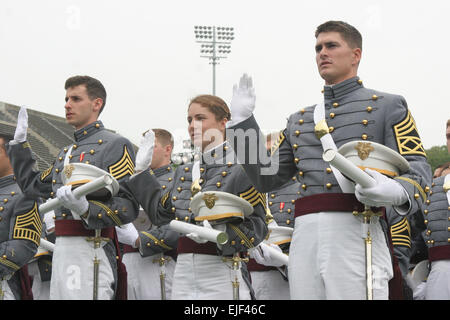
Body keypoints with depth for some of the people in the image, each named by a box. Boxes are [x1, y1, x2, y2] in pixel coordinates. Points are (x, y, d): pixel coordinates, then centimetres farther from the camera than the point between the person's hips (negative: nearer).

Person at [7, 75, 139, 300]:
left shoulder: (115, 145, -4)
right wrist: (19, 143, 34)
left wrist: (87, 210, -28)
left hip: (91, 253, -8)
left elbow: (129, 207, -13)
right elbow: (33, 186, 32)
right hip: (62, 250, 8)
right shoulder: (66, 153, 22)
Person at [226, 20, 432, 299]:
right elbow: (266, 179, 24)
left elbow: (419, 171, -2)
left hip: (355, 235, -5)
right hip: (305, 239, 5)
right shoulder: (299, 120, 24)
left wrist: (395, 191, -26)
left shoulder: (388, 106, 9)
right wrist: (242, 121, 20)